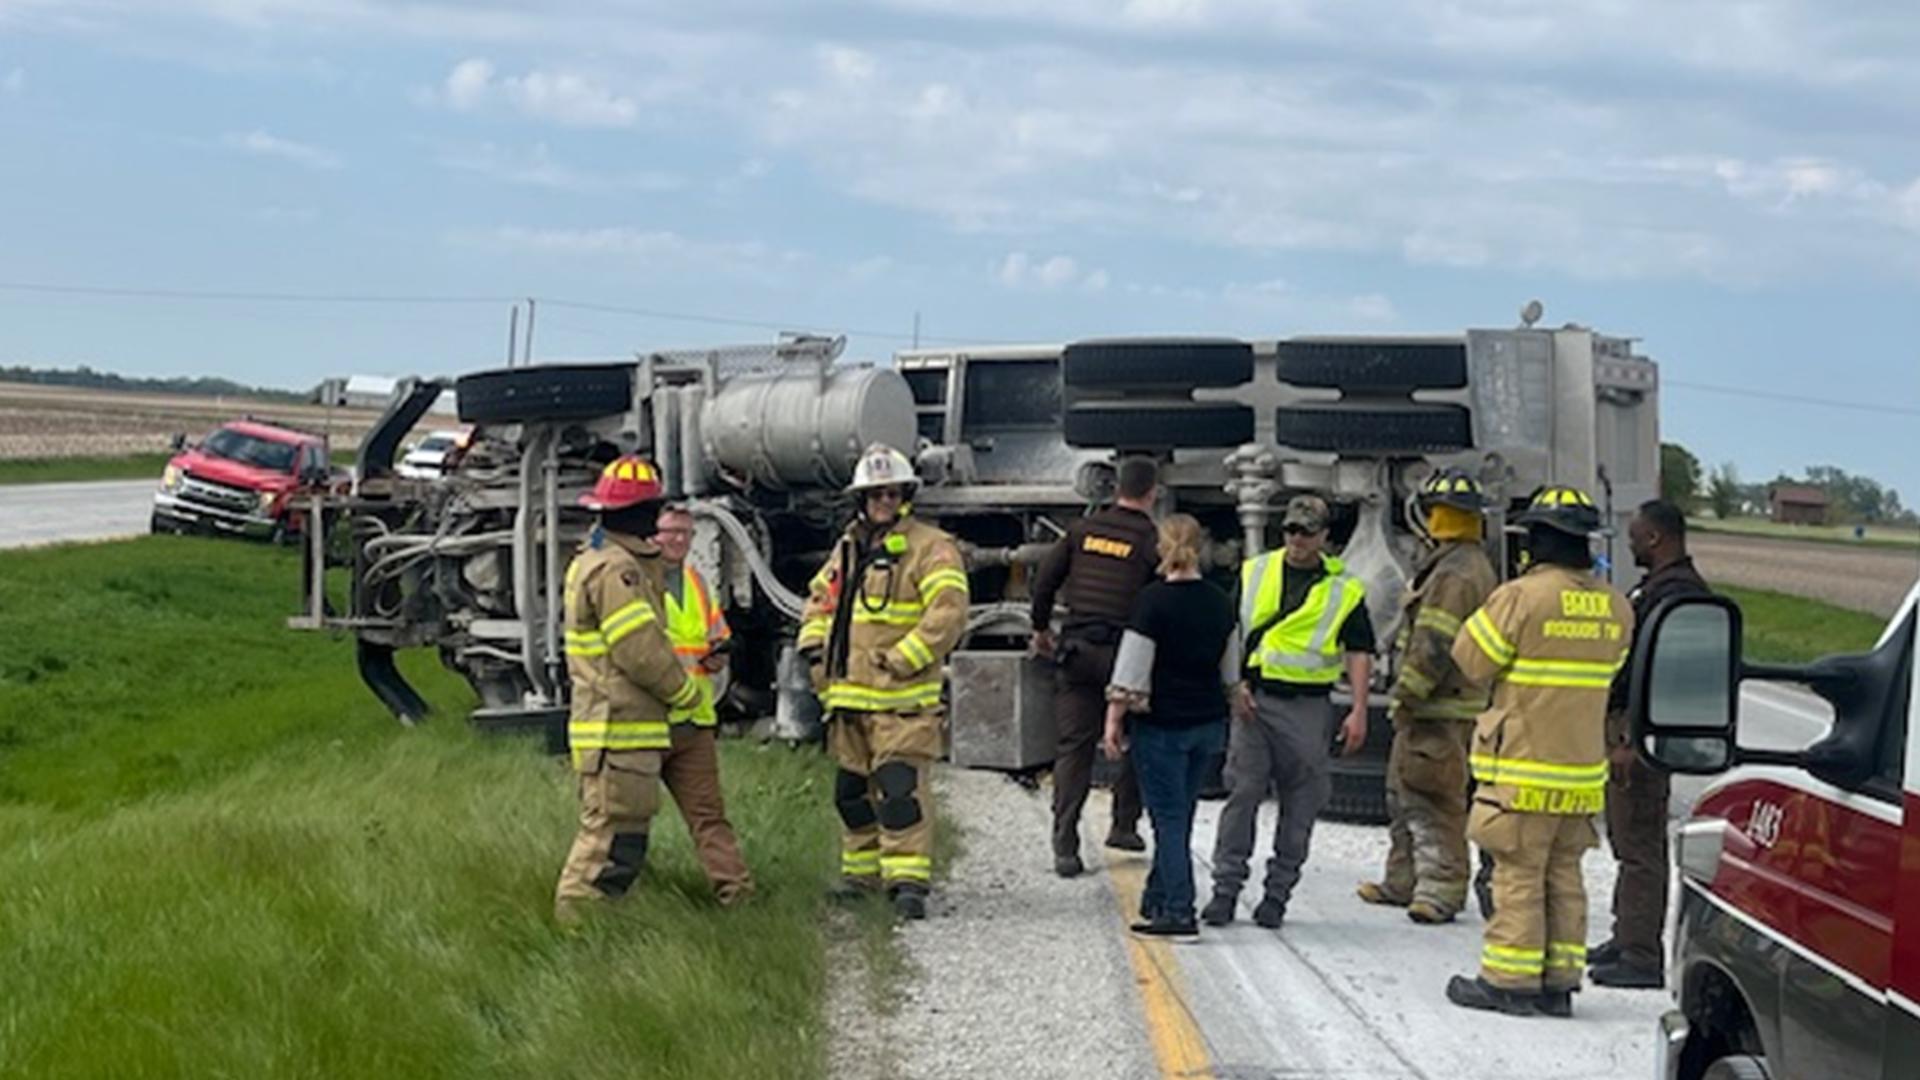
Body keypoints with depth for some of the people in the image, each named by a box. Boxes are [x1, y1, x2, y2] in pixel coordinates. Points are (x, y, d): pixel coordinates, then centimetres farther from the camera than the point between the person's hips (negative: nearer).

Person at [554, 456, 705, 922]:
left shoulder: (590, 561, 18)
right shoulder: (615, 570, -17)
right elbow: (642, 651, -19)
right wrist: (686, 691, -4)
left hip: (604, 724, 11)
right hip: (620, 730, -11)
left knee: (603, 831, 17)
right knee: (614, 838, -9)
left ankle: (574, 920, 22)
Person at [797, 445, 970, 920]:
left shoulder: (930, 547, -7)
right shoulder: (849, 547, 17)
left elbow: (949, 613, -17)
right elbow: (820, 598, 29)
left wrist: (902, 660, -18)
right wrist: (814, 648, 13)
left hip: (902, 699, -7)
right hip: (849, 694, 7)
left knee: (901, 787, -14)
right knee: (852, 789, 14)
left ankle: (908, 879, -15)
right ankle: (861, 872, 26)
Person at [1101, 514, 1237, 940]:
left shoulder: (1155, 599, -14)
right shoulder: (1219, 602, 5)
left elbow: (1132, 669, -14)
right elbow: (1230, 670, 16)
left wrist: (1114, 720, -8)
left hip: (1163, 723, -6)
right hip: (1208, 722, 6)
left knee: (1169, 818, -2)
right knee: (1178, 815, 15)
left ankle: (1179, 913, -6)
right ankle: (1157, 902, 25)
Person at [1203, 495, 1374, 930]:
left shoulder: (1344, 590, 5)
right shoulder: (1254, 573, 9)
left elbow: (1359, 653, 5)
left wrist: (1359, 711, -4)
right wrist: (1234, 684, -1)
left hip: (1307, 707, -1)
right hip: (1252, 698, 1)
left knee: (1300, 804, 2)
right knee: (1242, 793, -3)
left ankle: (1278, 892, 11)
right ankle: (1226, 888, 2)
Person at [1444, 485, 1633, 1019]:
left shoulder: (1521, 597, -15)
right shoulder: (1615, 608, 6)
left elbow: (1471, 660, -8)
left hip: (1524, 767, -6)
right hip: (1583, 769, 6)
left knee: (1519, 875, -1)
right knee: (1564, 875, 12)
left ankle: (1509, 981, 2)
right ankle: (1560, 980, 14)